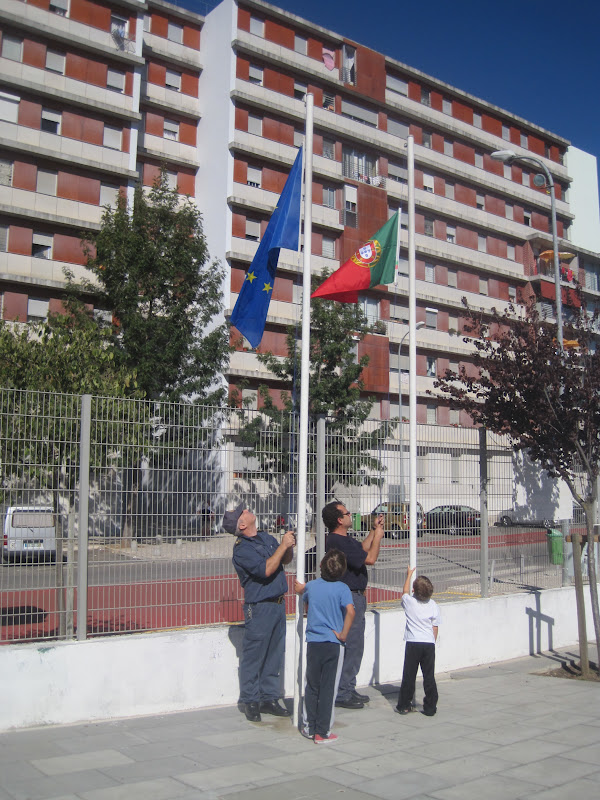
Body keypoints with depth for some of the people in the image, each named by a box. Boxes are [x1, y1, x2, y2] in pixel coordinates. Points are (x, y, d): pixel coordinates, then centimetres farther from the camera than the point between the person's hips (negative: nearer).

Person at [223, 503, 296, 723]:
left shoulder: (266, 537, 10)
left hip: (278, 604, 7)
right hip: (259, 607, -7)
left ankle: (269, 698, 23)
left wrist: (289, 546, 0)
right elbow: (266, 569, -24)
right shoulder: (242, 549, -14)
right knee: (253, 656, 1)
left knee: (275, 654, 12)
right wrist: (283, 545, -18)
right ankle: (250, 701, 14)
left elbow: (285, 560, 21)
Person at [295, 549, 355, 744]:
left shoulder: (311, 586, 3)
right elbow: (350, 611, -25)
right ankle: (322, 732, 8)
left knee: (312, 686, 15)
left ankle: (309, 727, 22)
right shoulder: (342, 588, -9)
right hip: (333, 644, -3)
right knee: (328, 688, 4)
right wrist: (343, 634, -15)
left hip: (313, 642, 3)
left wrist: (300, 588, 46)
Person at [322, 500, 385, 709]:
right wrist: (378, 536, -7)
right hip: (350, 599, -11)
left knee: (354, 645, 17)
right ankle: (342, 694, 3)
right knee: (351, 646, -5)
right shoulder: (338, 542, -23)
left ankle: (348, 689, 26)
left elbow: (362, 549, 24)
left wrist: (374, 531, 18)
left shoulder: (342, 539, 12)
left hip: (354, 597, 11)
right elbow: (370, 558, -21)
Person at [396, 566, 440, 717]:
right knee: (429, 676, 6)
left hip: (413, 643, -1)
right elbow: (435, 628, 5)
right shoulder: (434, 606, -1)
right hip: (429, 644, 1)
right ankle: (430, 707, 11)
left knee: (409, 676, 5)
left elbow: (405, 591, 20)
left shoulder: (409, 602, -4)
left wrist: (409, 575, 32)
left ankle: (404, 705, 11)